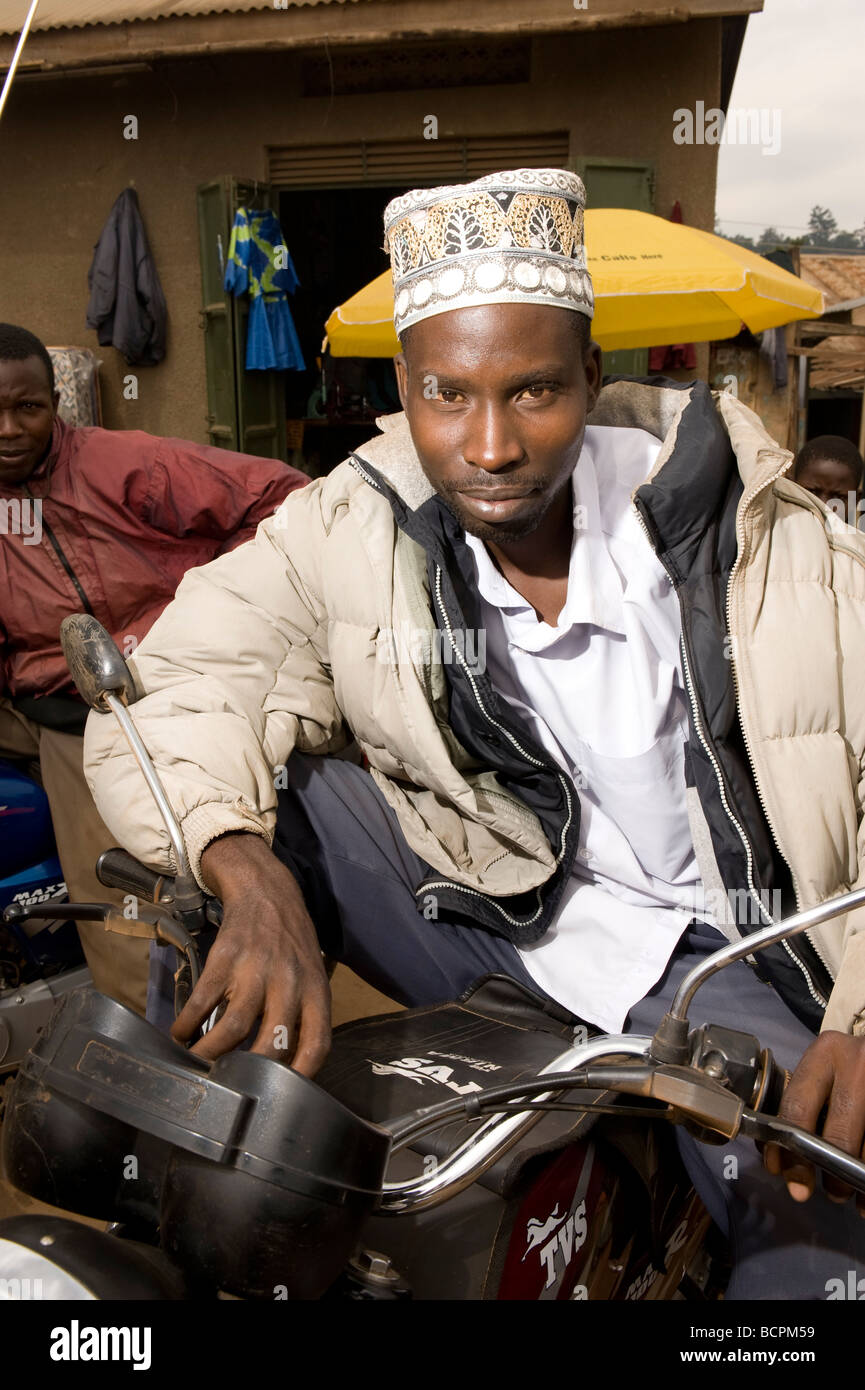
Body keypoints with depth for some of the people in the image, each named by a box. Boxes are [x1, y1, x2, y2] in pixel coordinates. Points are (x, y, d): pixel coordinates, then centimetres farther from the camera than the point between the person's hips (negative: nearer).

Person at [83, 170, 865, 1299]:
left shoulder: (757, 533, -16)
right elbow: (160, 697, -17)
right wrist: (255, 881, -37)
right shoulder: (348, 528, -12)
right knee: (242, 793, -18)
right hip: (475, 910, 2)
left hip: (713, 954, -1)